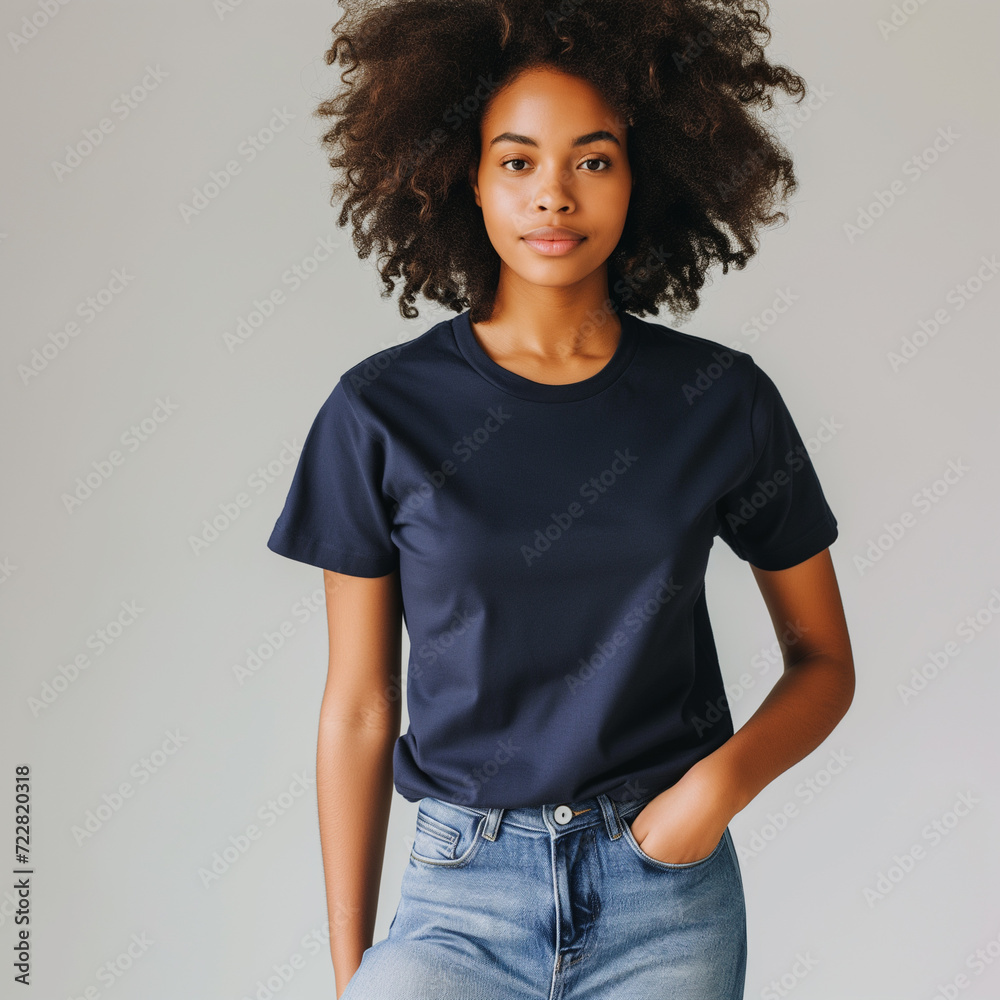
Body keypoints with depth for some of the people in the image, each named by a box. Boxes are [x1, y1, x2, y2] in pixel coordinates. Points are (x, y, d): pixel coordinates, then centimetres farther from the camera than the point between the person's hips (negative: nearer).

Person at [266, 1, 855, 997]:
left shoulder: (722, 400, -3)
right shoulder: (382, 413, -6)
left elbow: (824, 660, 5)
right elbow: (358, 710, -1)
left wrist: (728, 774, -13)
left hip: (671, 892, 1)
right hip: (461, 893, 0)